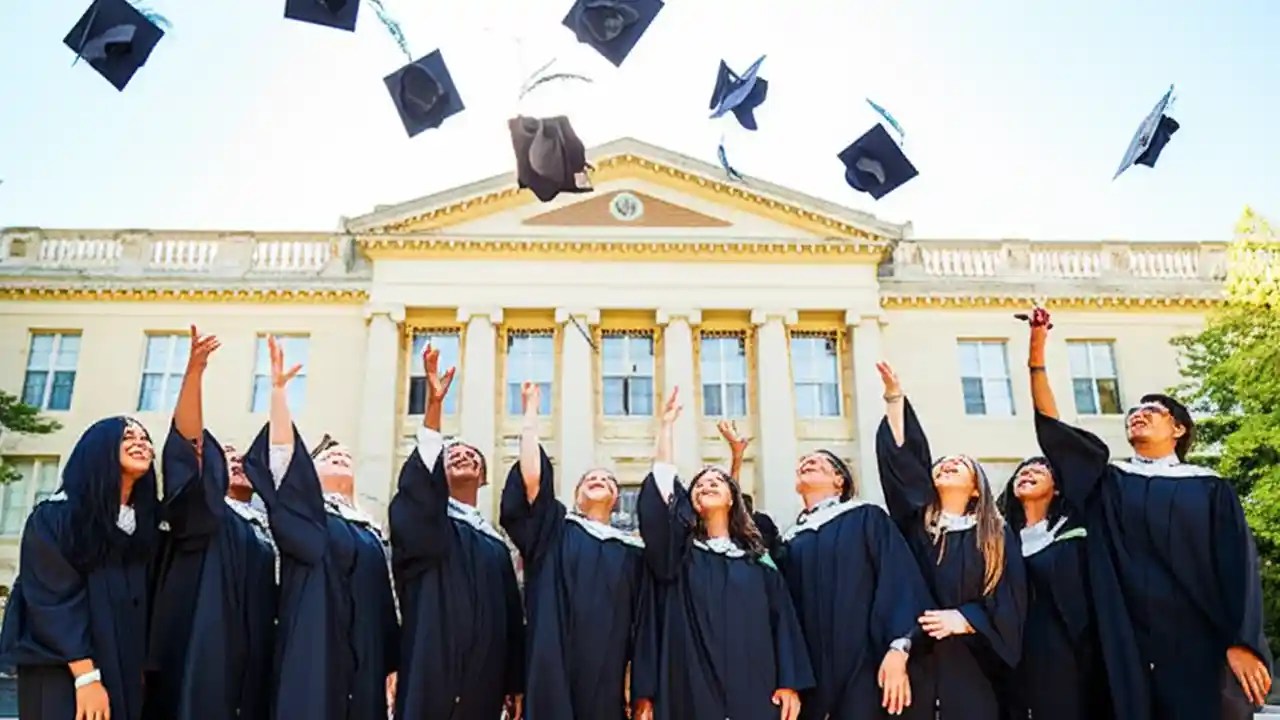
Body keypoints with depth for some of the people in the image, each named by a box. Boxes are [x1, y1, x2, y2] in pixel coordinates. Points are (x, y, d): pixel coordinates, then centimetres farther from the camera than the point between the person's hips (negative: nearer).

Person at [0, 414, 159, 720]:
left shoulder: (143, 520, 9)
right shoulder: (56, 516, -8)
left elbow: (142, 602, 10)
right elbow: (54, 599, -15)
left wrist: (142, 669, 5)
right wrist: (85, 676, -21)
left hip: (123, 672, 6)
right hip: (63, 672, -5)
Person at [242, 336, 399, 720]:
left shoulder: (370, 534, 20)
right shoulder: (305, 520, 6)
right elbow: (284, 458, -10)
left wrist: (392, 667, 10)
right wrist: (278, 388, -18)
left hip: (362, 671, 5)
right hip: (312, 663, -5)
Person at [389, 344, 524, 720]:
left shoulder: (496, 543, 17)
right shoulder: (423, 524, 6)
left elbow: (513, 620, 15)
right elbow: (420, 478, -16)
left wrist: (516, 687, 10)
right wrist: (434, 403, -28)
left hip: (483, 688, 4)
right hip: (431, 681, -4)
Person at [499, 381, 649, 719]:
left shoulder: (633, 551, 13)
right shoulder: (555, 532, 9)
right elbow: (531, 479, -7)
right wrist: (531, 410, -1)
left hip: (609, 687, 2)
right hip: (554, 680, -2)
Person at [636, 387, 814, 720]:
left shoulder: (757, 558, 14)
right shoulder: (680, 552, 11)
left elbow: (783, 621, 8)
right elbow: (662, 487, -2)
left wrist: (790, 683, -3)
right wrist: (667, 425, -1)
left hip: (752, 690, 1)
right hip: (693, 689, -1)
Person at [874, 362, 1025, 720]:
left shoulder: (997, 537, 9)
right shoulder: (915, 522, 9)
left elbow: (1009, 602, 1)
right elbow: (899, 458, 0)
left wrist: (964, 619, -15)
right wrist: (894, 398, -5)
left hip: (968, 664, 0)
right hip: (915, 661, 0)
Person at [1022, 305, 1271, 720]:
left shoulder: (1209, 488, 8)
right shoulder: (1109, 482, 12)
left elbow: (1238, 565, 0)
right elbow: (1051, 426, 2)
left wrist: (1242, 643, -11)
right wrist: (1037, 353, -5)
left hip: (1199, 642, -1)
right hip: (1131, 645, 2)